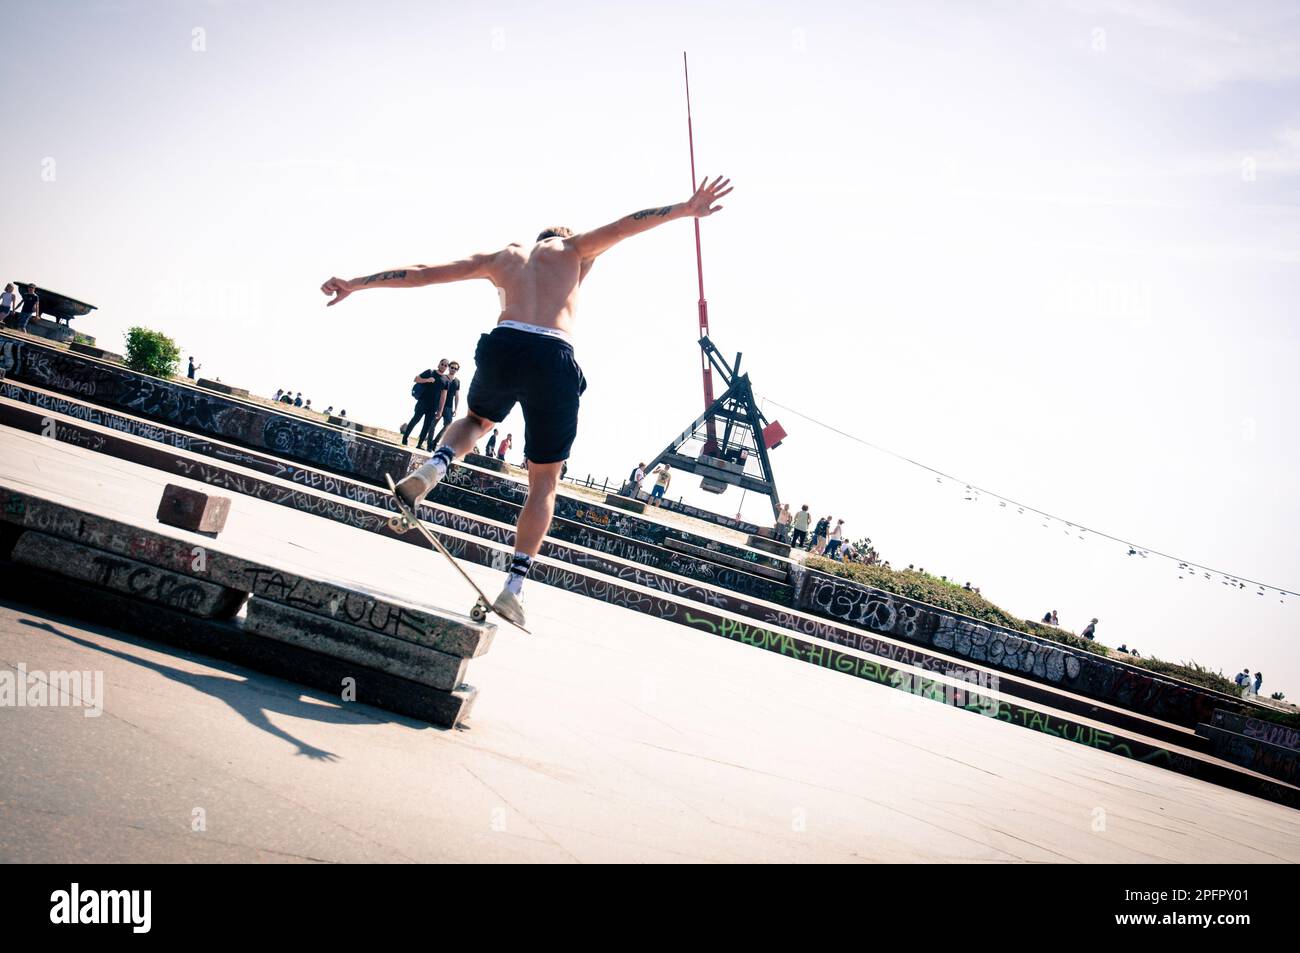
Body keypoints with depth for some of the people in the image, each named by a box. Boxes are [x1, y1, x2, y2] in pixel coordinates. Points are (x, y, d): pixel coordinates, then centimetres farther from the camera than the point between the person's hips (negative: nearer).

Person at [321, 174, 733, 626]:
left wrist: (356, 283, 34)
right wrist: (686, 208, -1)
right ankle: (513, 585, 2)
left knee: (477, 420, 36)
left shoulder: (502, 257, 29)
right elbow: (626, 225, 8)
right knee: (544, 482, 12)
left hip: (502, 346, 2)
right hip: (555, 357, -2)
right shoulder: (574, 248, 23)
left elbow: (421, 273, 29)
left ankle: (435, 466, 2)